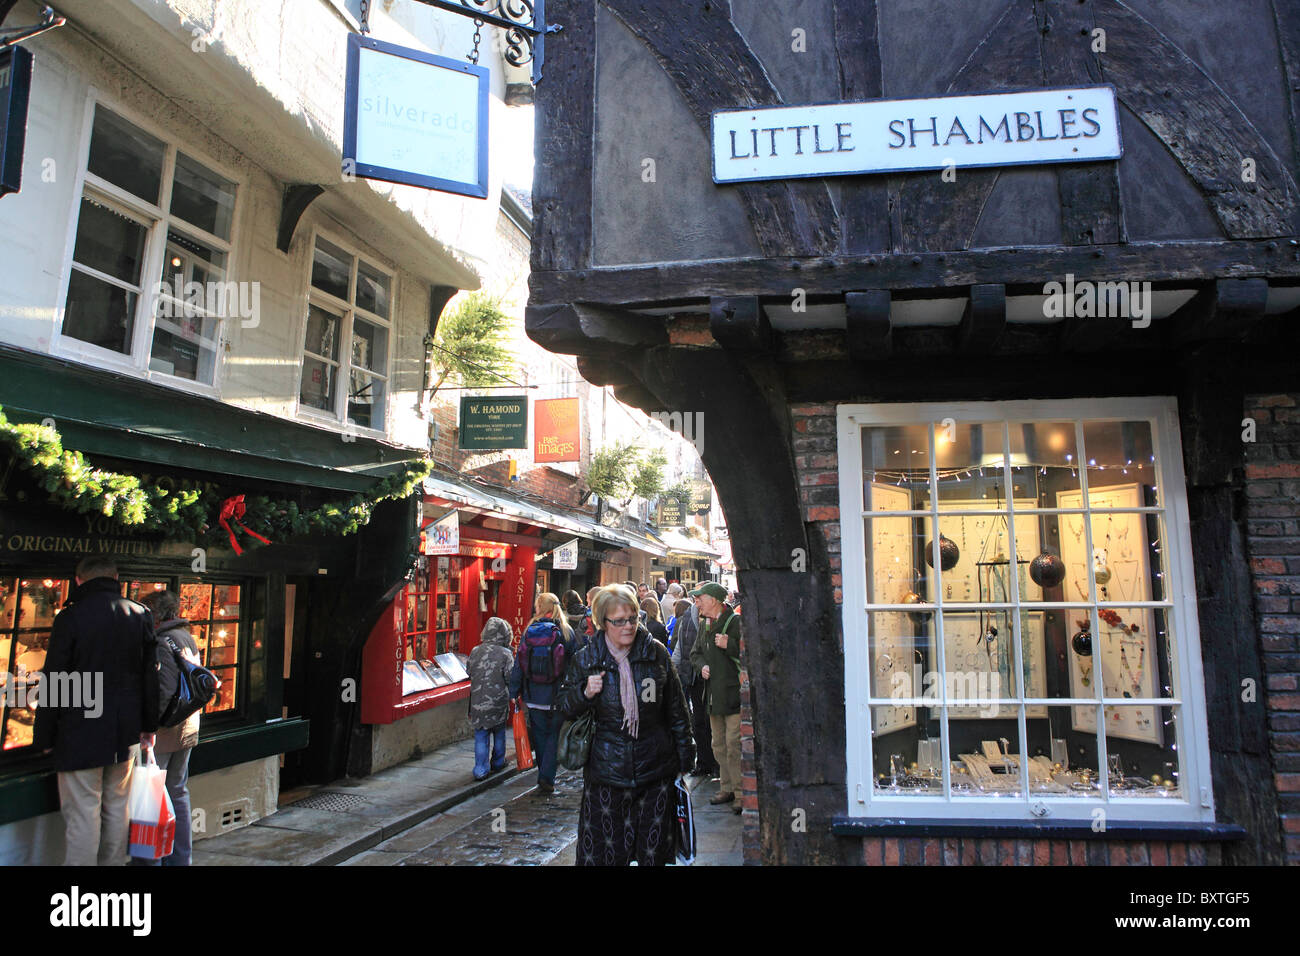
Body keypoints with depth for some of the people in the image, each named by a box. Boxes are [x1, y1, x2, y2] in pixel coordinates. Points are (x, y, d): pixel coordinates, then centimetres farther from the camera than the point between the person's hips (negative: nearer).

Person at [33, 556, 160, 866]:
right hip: (125, 733, 5)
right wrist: (149, 725, 17)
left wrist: (43, 736, 1)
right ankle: (114, 863, 23)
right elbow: (151, 675, 8)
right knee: (117, 806, 15)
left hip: (80, 735, -4)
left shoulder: (71, 617, -11)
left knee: (82, 814, 0)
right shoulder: (140, 615, 3)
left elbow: (53, 684, -8)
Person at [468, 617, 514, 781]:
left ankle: (480, 770, 4)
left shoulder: (475, 652, -2)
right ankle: (498, 762, 32)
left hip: (478, 701, 2)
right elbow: (511, 678, -13)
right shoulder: (506, 654, -14)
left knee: (481, 737, 7)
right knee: (499, 733, 18)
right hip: (499, 701, -2)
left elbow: (470, 674, 9)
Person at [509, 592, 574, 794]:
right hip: (557, 695, -2)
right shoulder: (566, 632, -8)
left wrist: (514, 692, 6)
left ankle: (544, 776, 27)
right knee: (554, 734, 8)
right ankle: (547, 776, -1)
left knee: (540, 735, 16)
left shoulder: (529, 631, -4)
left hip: (534, 696, 2)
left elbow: (518, 664, -1)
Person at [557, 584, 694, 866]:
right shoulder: (586, 659, -1)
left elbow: (676, 708, 8)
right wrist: (585, 693, -13)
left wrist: (684, 755, 10)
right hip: (606, 767, -1)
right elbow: (564, 707, 8)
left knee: (654, 851, 10)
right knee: (605, 848, 4)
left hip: (655, 767, 1)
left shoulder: (656, 653, 0)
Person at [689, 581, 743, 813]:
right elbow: (695, 652, 25)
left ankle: (742, 792, 2)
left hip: (734, 692, -8)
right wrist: (702, 666, 6)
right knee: (719, 745, 14)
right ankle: (728, 788, 25)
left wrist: (729, 645, -23)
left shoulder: (736, 621, -10)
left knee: (734, 745, -7)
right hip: (714, 694, 8)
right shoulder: (705, 625, 15)